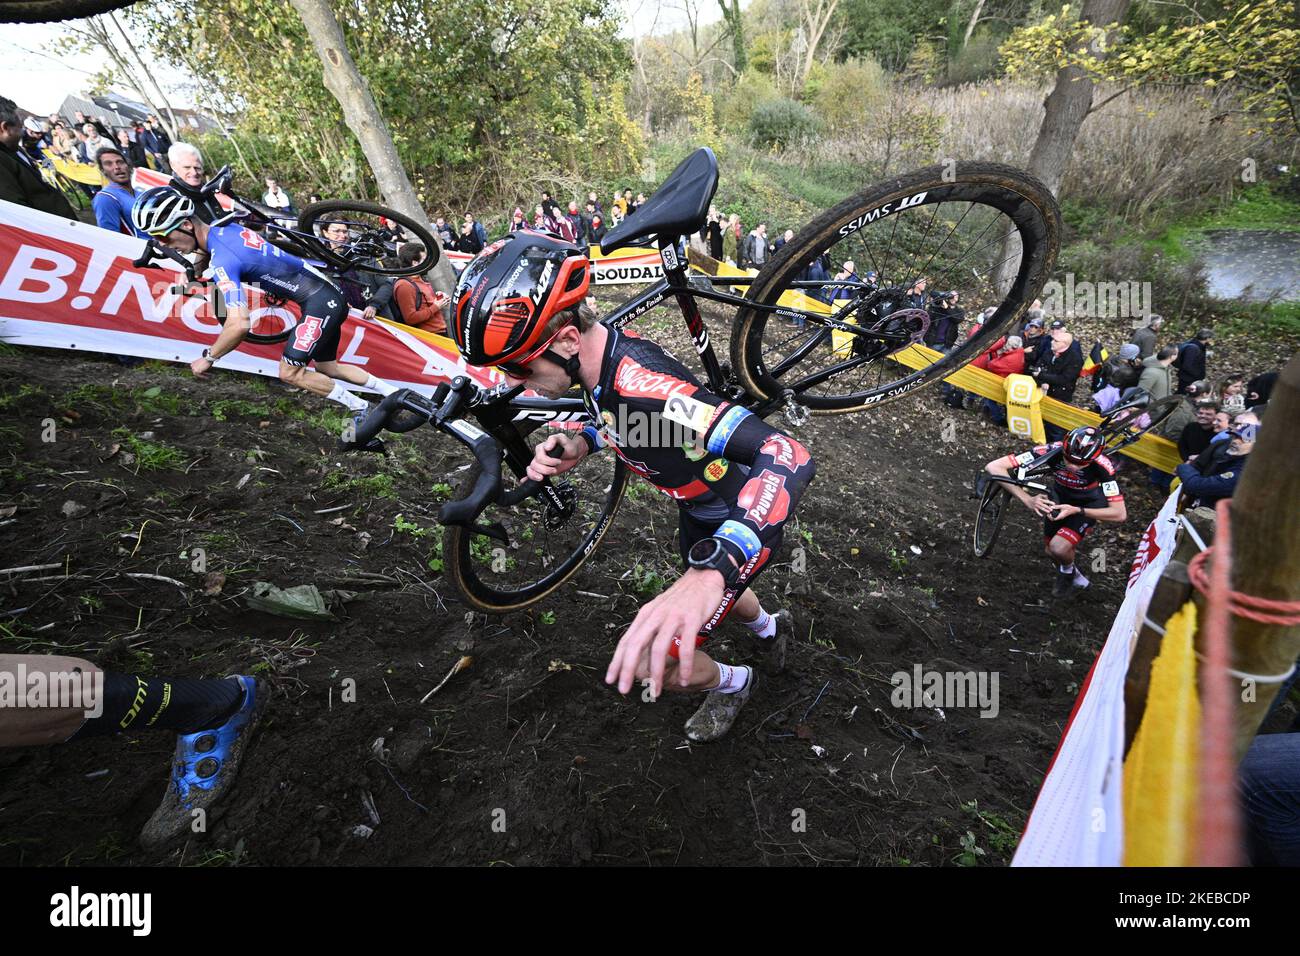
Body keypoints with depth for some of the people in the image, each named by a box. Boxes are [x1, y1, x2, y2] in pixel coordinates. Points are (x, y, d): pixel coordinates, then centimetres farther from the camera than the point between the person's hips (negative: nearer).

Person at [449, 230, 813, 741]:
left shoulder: (640, 380, -41)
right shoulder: (602, 356, -13)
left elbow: (789, 456, -50)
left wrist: (711, 571, -64)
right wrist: (579, 444, -12)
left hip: (742, 523, -8)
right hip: (698, 508, 8)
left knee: (646, 663, -4)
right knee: (711, 594, 33)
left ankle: (731, 684, 28)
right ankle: (769, 626, 66)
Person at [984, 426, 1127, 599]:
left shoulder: (1103, 466, -37)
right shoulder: (1051, 451, -35)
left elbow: (1120, 515, -33)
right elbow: (994, 467, -40)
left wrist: (1076, 510, -43)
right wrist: (1028, 500, -46)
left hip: (1088, 504, -3)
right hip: (1060, 497, 3)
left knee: (1059, 548, -23)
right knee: (1052, 552, 10)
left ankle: (1068, 571, 13)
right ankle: (1076, 579, 43)